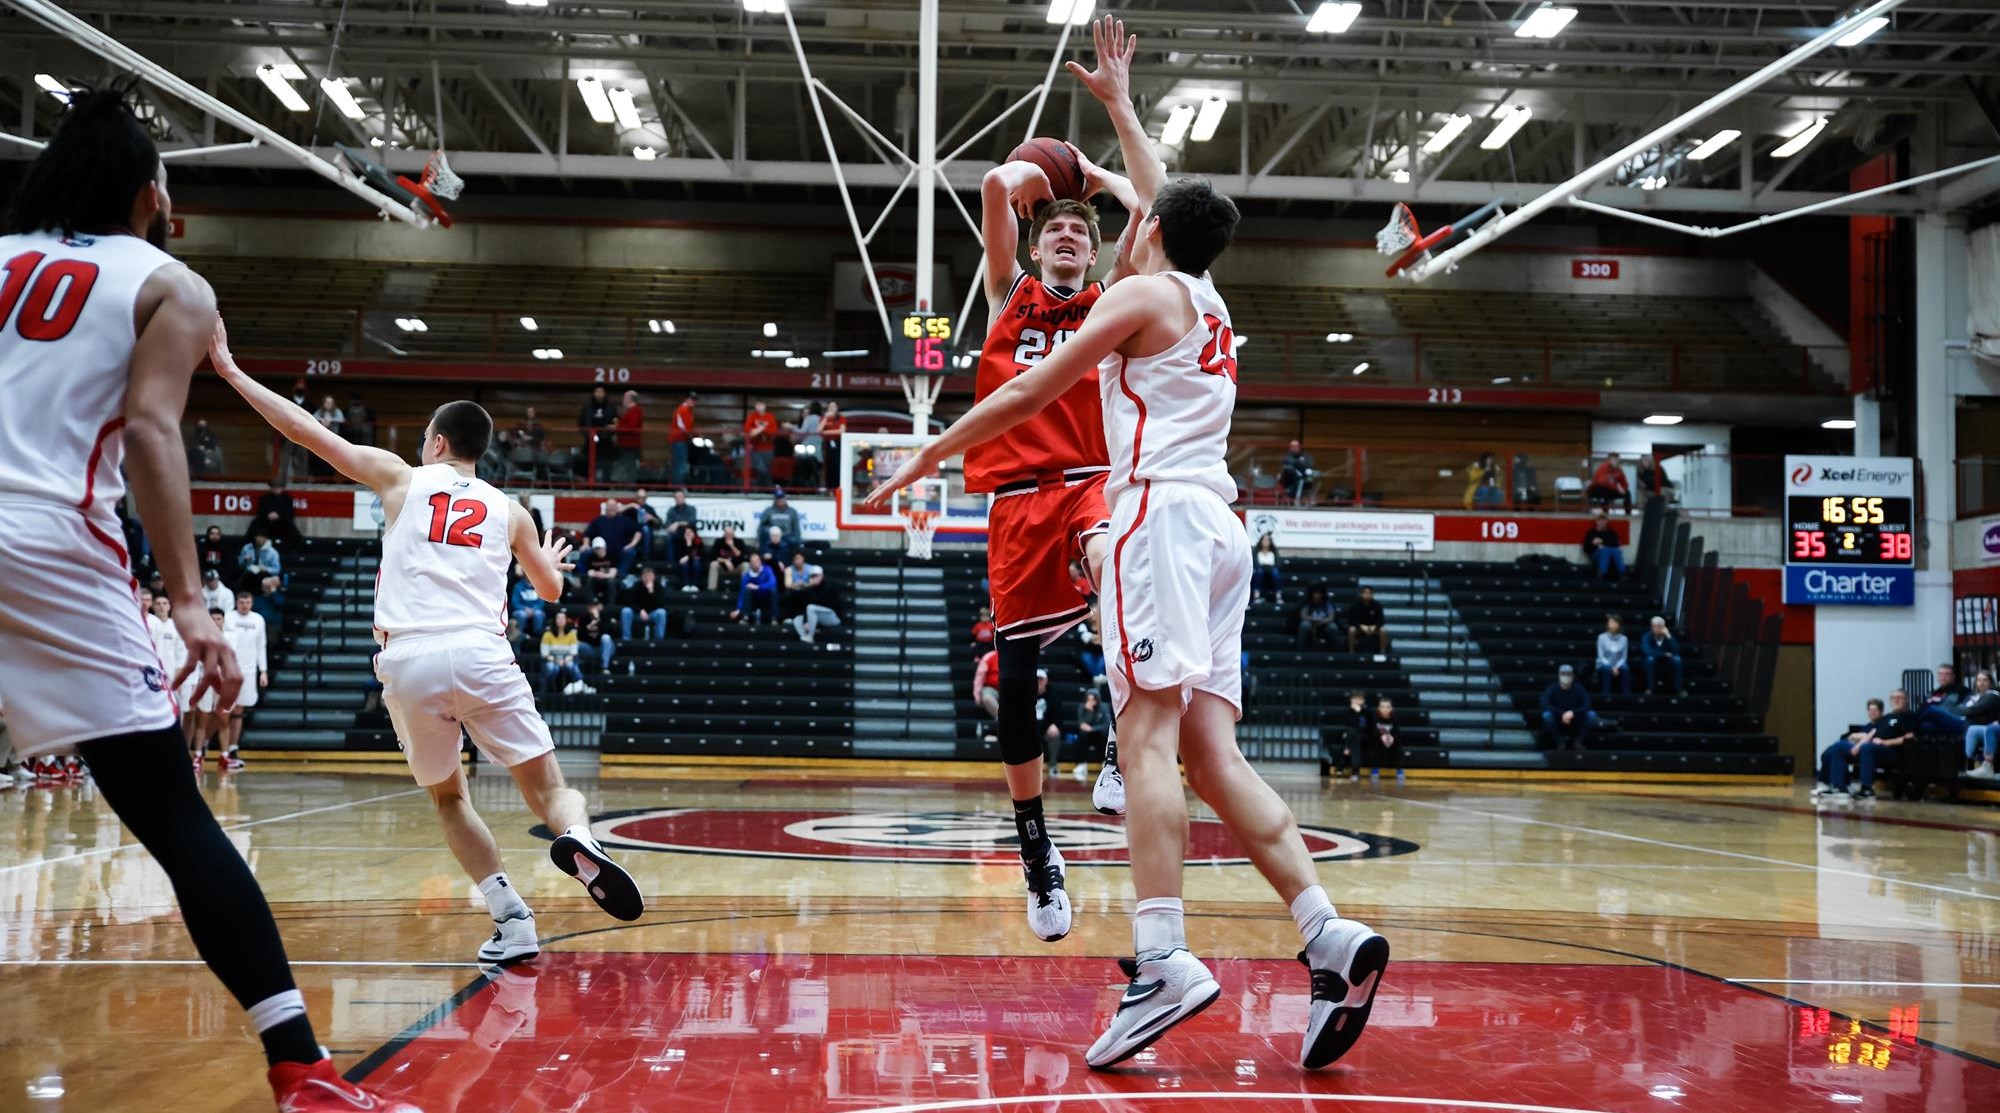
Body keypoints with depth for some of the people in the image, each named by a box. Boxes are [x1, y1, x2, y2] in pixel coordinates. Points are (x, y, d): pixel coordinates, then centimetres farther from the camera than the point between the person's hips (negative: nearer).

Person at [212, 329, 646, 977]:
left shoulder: (401, 478, 16)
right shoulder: (508, 509, 19)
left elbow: (304, 430, 17)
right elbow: (552, 590, 33)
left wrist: (231, 372, 28)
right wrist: (552, 559, 57)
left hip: (407, 662, 0)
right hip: (480, 655, 0)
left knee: (448, 797, 19)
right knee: (548, 788, 5)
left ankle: (511, 917, 3)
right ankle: (578, 841, -31)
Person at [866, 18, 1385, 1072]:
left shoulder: (1141, 292, 3)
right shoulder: (1210, 301, 25)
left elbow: (1027, 392, 0)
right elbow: (1170, 202, 43)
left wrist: (928, 453, 8)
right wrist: (1118, 103, 53)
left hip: (1162, 512, -8)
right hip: (1220, 524, 8)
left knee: (1148, 734, -17)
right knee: (1211, 753, 1)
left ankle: (1163, 962, -29)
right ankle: (1330, 938, -11)